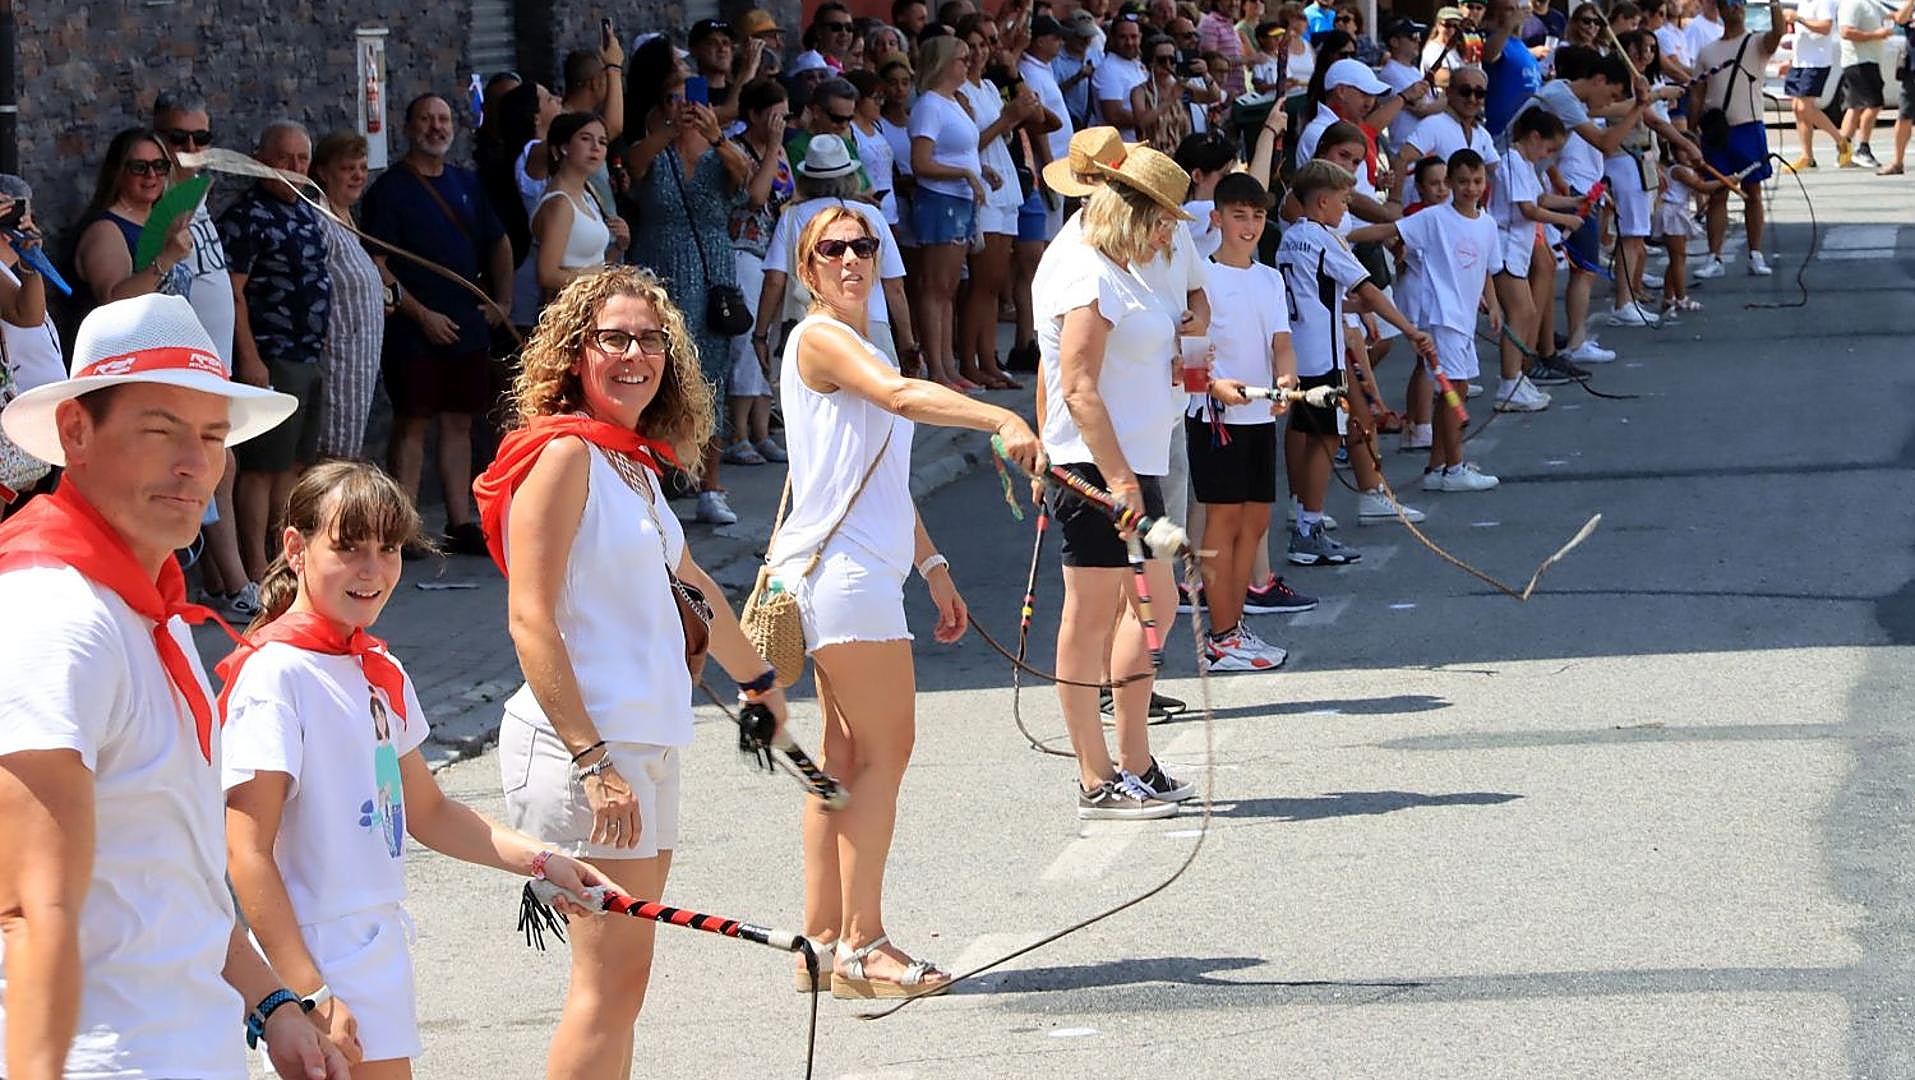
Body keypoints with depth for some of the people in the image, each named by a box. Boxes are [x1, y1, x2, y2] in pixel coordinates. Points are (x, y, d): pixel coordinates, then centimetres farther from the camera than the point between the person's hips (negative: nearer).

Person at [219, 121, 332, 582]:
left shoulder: (307, 213, 16)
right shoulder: (247, 216, -12)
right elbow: (233, 291, -17)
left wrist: (321, 345, 22)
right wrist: (249, 358, -22)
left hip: (309, 359, 9)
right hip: (270, 361, -9)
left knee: (294, 463, 13)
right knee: (262, 466, -7)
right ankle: (257, 571, -6)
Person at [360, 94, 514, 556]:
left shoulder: (466, 183, 13)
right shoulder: (389, 189, -6)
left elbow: (499, 242, 26)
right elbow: (376, 265, -12)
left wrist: (502, 300, 14)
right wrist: (421, 314, -16)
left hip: (468, 328, 6)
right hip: (413, 332, -6)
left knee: (459, 423, 9)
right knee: (411, 425, -4)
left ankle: (461, 524, 13)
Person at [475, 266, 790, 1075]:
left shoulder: (636, 461, 16)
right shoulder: (563, 453, -11)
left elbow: (687, 584, 33)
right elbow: (530, 620, -17)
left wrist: (757, 680, 47)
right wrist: (592, 760, -23)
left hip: (647, 744, 9)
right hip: (580, 743, -9)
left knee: (621, 978, 8)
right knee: (611, 978, -12)